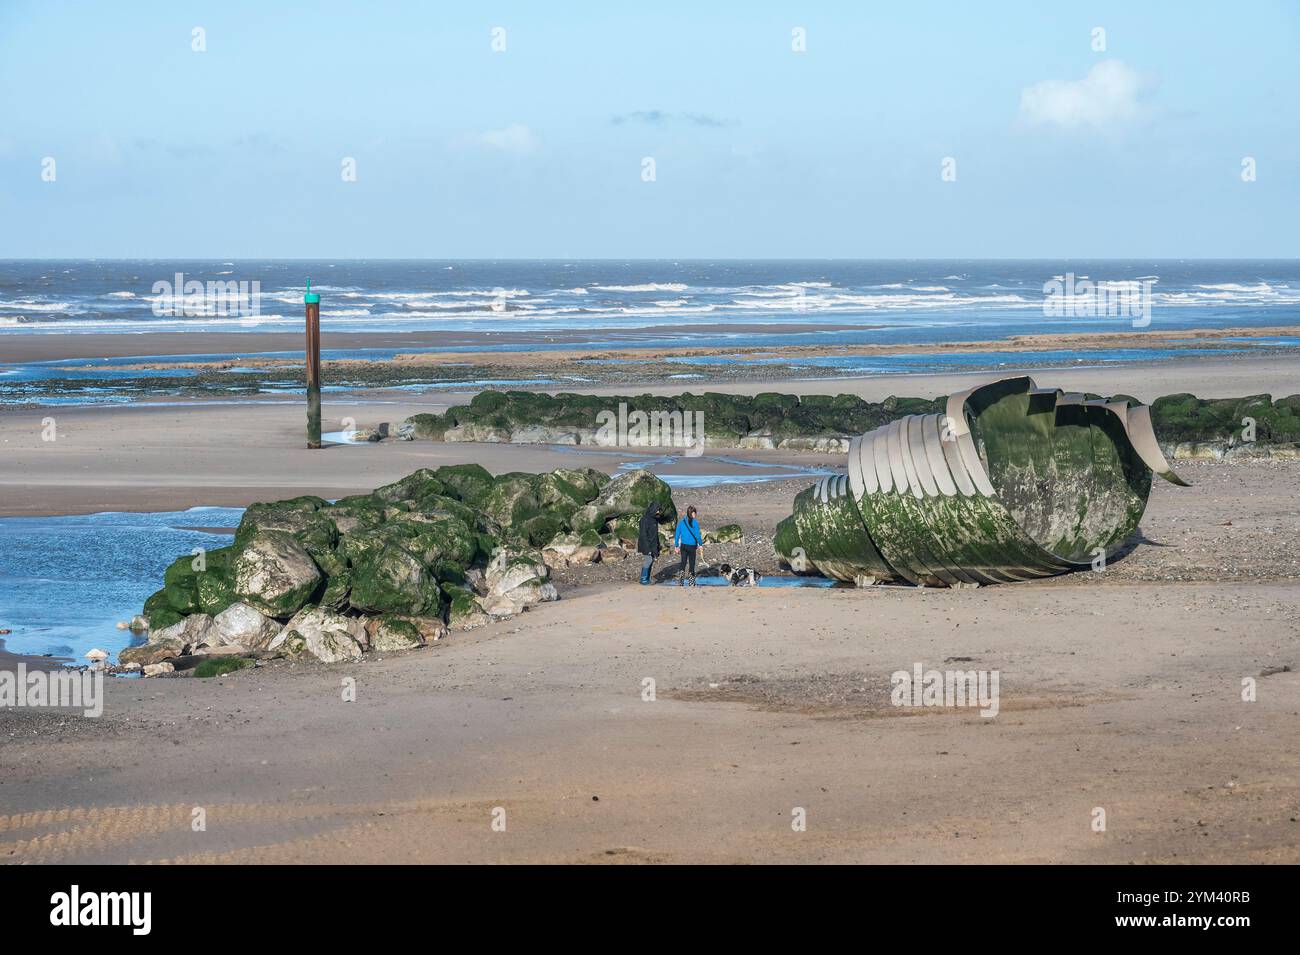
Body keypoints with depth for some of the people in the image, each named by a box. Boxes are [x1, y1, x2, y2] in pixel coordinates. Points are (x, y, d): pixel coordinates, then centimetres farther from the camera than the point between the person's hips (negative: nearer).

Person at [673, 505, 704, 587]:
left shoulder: (681, 522, 1)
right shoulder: (695, 523, -11)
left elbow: (677, 534, 3)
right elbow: (697, 535, -10)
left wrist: (676, 546, 11)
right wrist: (700, 543, 6)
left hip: (683, 545, 3)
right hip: (692, 546, -3)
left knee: (683, 562, 10)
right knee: (692, 563, 10)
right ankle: (691, 582, 15)